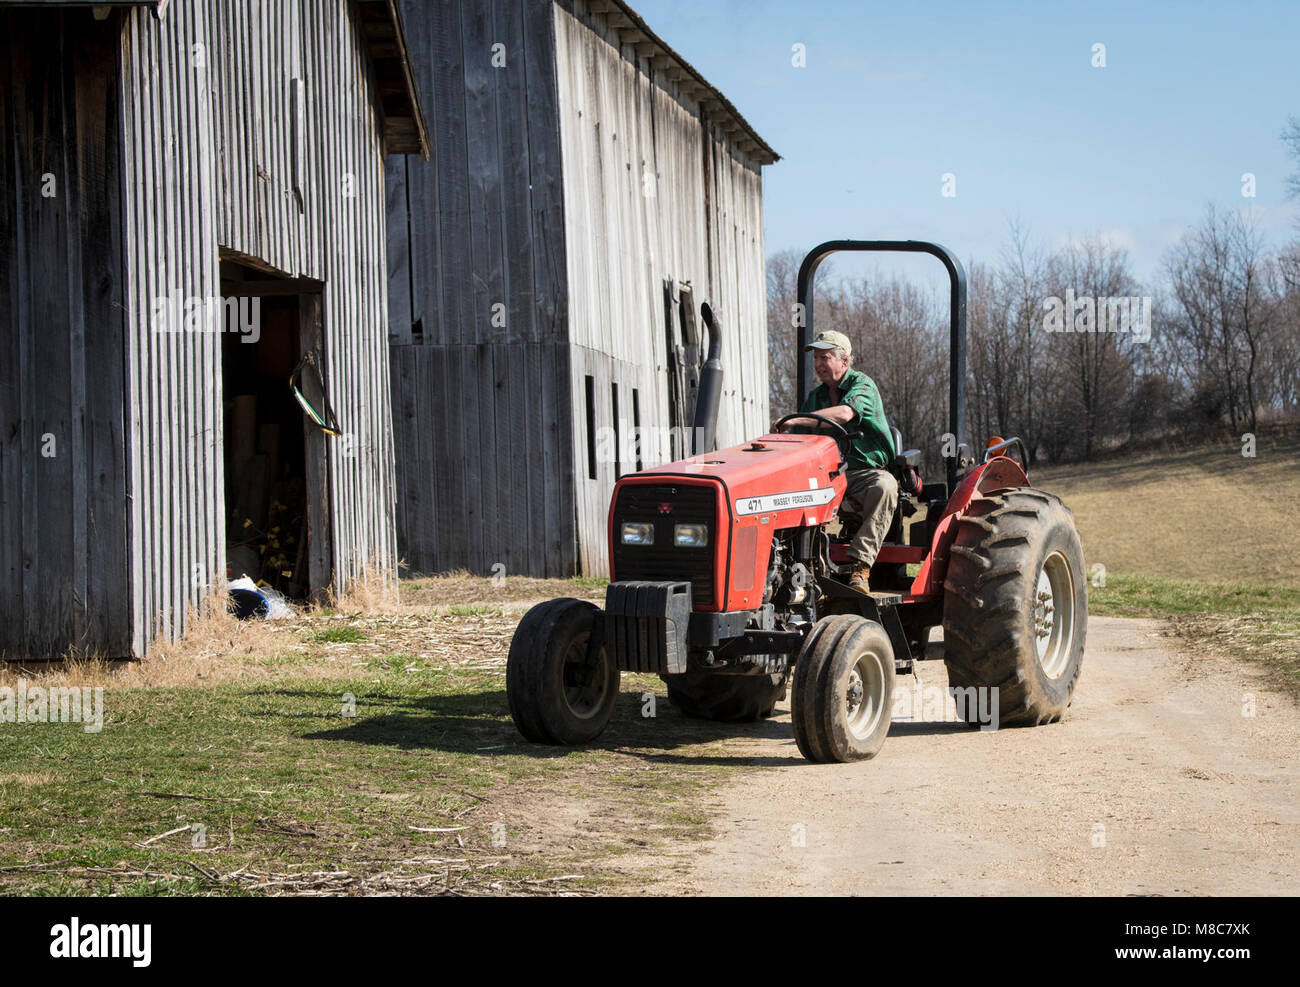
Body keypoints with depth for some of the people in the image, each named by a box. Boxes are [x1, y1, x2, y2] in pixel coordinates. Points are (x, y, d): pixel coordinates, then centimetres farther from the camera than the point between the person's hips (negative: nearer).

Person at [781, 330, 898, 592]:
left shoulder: (862, 384, -3)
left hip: (867, 470, -5)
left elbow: (845, 413, -25)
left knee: (884, 486, -38)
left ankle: (860, 566, -41)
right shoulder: (814, 397, 18)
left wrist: (796, 421, -32)